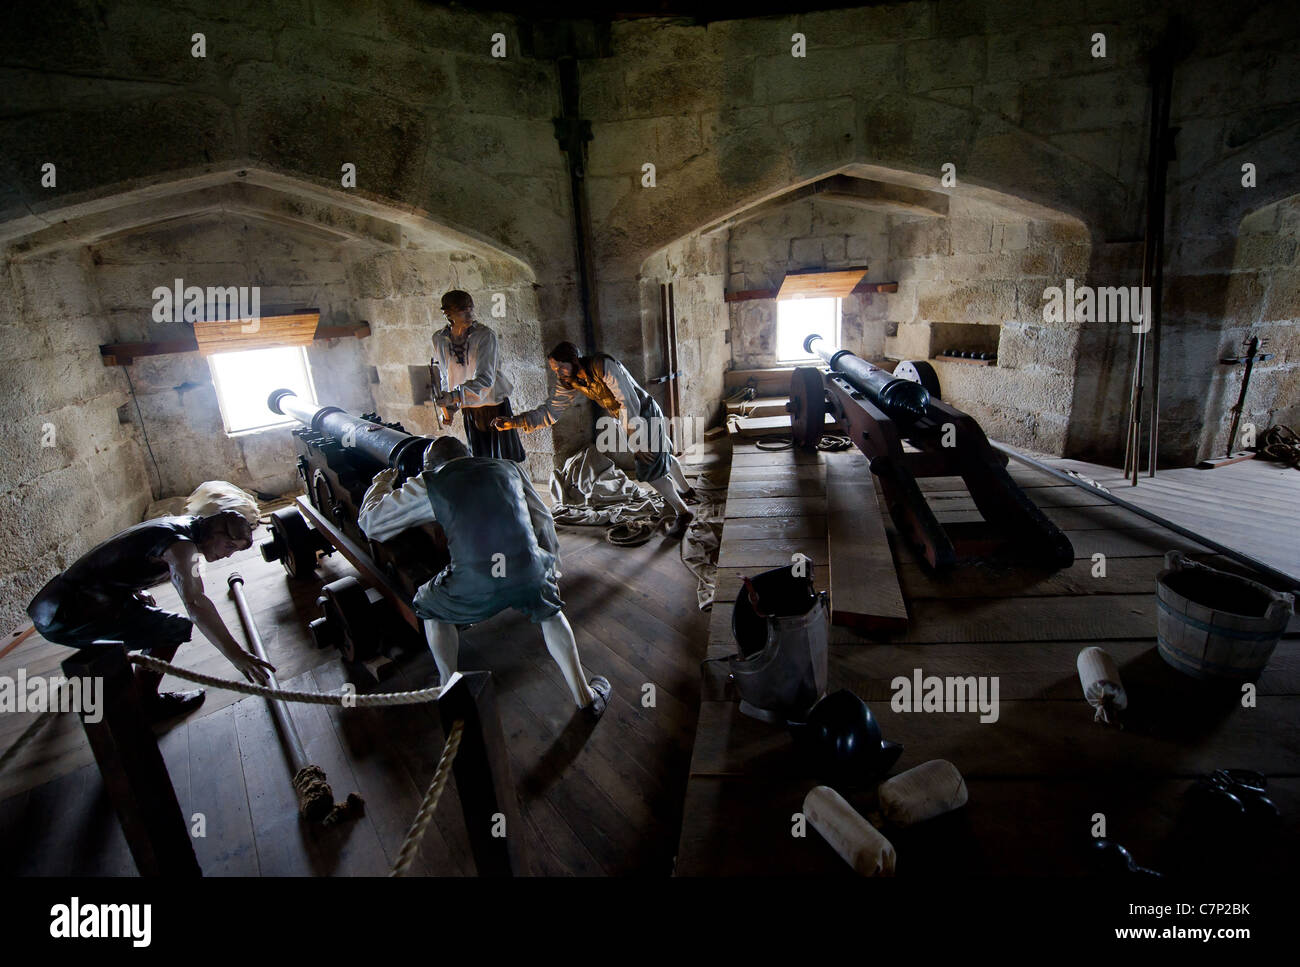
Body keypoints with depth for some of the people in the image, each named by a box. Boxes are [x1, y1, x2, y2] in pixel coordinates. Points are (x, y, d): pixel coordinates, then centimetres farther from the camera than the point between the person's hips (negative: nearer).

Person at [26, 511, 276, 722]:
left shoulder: (177, 525, 11)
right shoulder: (181, 543, -19)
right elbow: (195, 602, -35)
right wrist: (235, 654, -42)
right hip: (69, 616, -11)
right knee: (174, 627, -19)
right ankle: (145, 704, -5)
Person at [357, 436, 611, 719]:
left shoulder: (429, 483, 11)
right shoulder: (509, 468, 19)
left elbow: (370, 523, 18)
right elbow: (543, 520, 25)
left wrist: (380, 484, 38)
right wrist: (551, 560, 42)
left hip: (473, 590, -2)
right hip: (530, 573, 2)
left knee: (430, 608, 33)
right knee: (550, 613, 35)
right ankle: (586, 698, 34)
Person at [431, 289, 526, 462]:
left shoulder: (486, 335, -17)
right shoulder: (439, 339, -3)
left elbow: (486, 378, -26)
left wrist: (455, 395, -38)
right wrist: (448, 408, 13)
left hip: (495, 404, -3)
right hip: (468, 408, 3)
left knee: (507, 458, 1)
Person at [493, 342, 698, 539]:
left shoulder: (604, 366, -33)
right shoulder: (569, 381, -9)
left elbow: (630, 403, -31)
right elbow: (550, 411, -7)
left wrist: (630, 434, -22)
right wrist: (514, 422, -18)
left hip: (645, 413, -8)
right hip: (629, 418, 8)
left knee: (650, 469, -13)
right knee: (662, 455, 25)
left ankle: (682, 513, 0)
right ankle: (686, 490, 46)